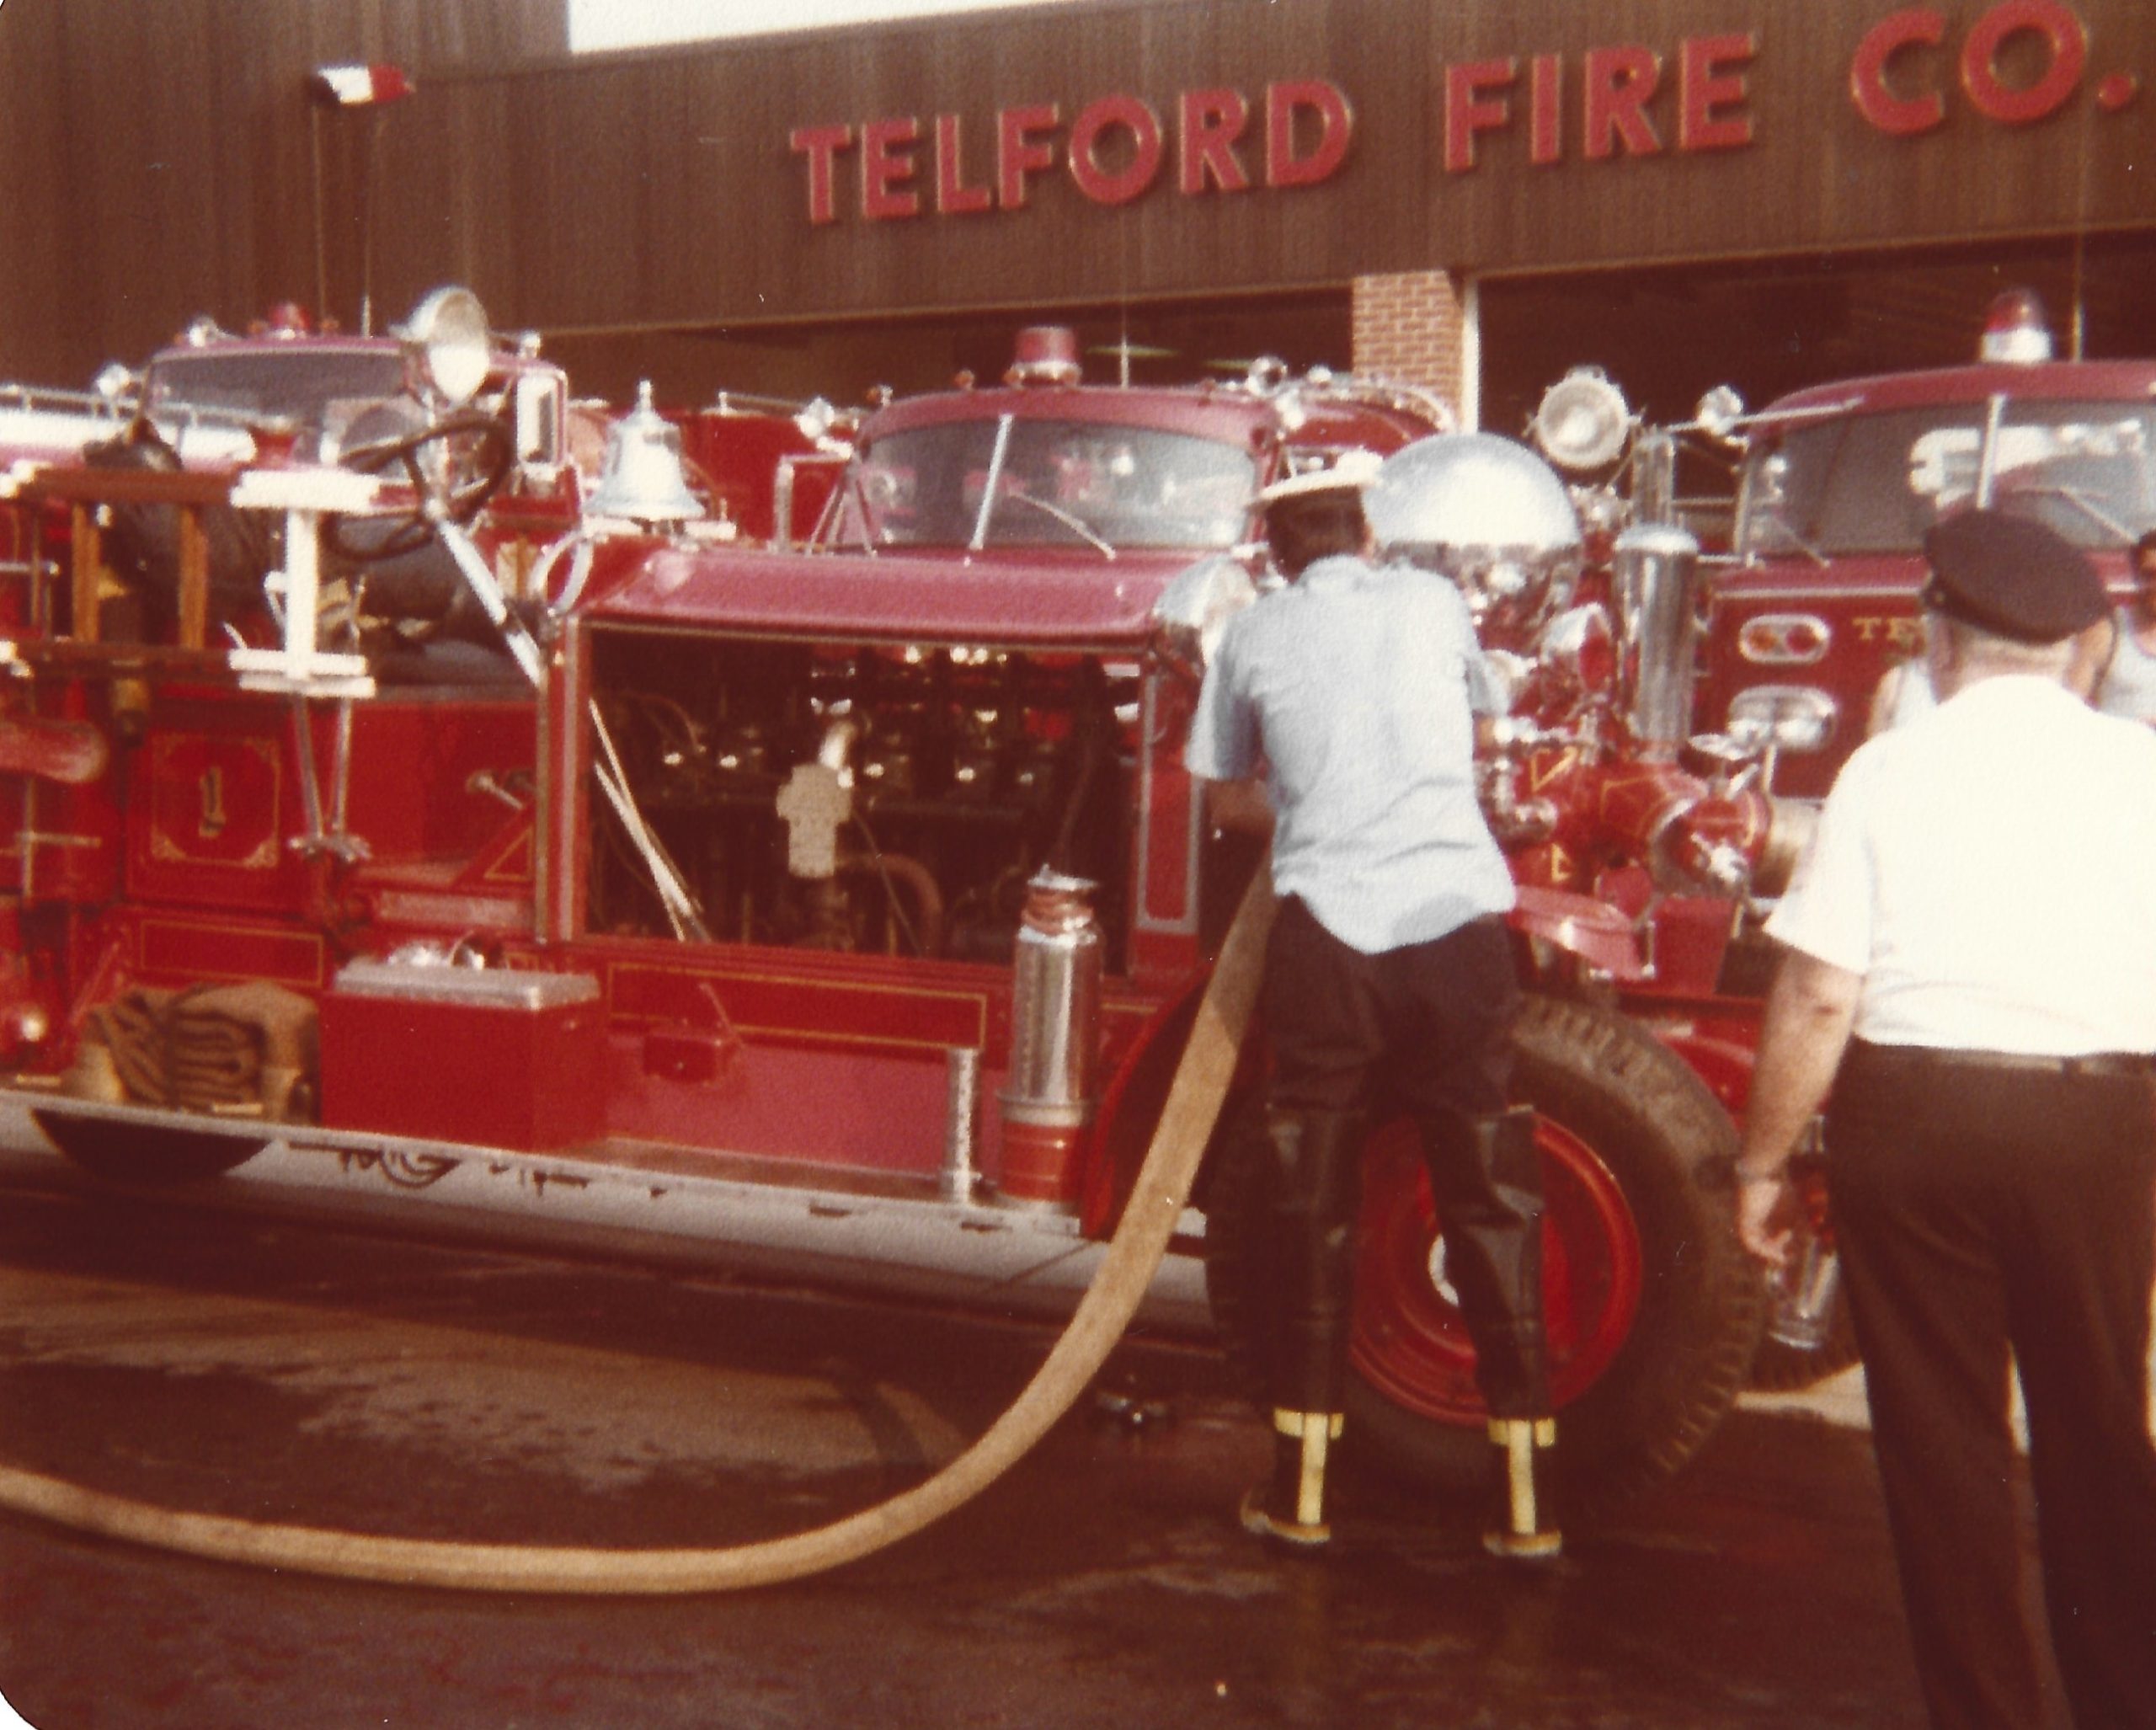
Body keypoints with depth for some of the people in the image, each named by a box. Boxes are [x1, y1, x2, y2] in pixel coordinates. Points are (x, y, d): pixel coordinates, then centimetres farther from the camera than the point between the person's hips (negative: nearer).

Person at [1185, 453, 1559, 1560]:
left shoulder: (1253, 636, 9)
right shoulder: (1432, 601, 12)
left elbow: (1220, 788, 18)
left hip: (1325, 931, 0)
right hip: (1457, 921, 1)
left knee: (1315, 1208, 10)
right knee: (1492, 1202, 8)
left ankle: (1300, 1489, 16)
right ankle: (1525, 1497, 13)